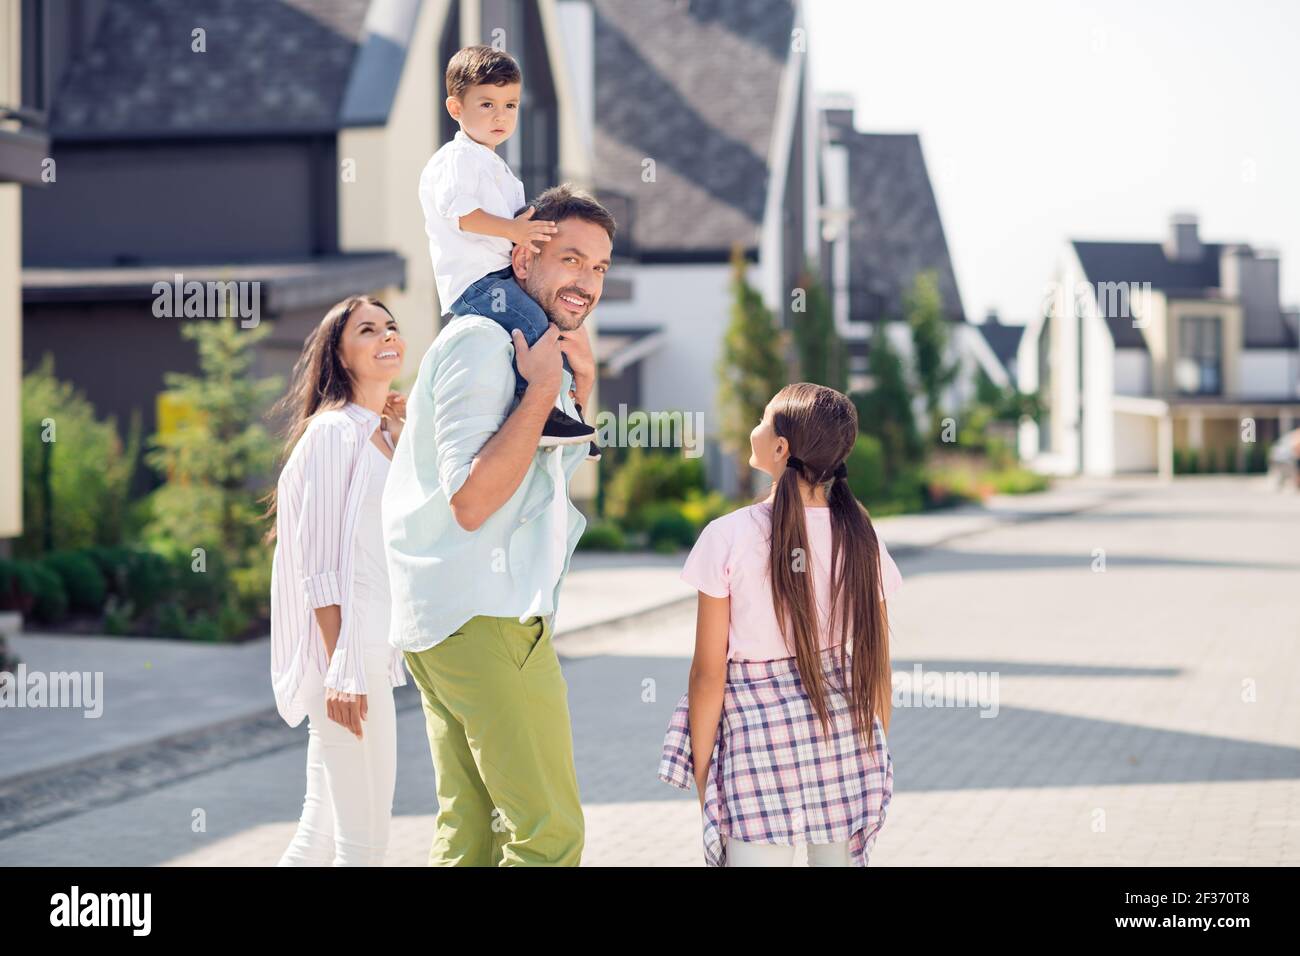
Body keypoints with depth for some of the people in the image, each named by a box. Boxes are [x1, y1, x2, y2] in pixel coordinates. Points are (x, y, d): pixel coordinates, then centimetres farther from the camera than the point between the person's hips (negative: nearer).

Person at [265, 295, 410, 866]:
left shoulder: (390, 434, 16)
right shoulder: (334, 430, -9)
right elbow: (319, 562, -14)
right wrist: (341, 670, -20)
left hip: (372, 649, 9)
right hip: (343, 651, -9)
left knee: (323, 831, 12)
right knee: (365, 840, -7)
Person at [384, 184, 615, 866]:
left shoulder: (522, 349, 21)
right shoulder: (480, 342, -11)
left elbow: (557, 468, 27)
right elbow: (472, 500, -20)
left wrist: (582, 382, 13)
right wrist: (543, 390, -16)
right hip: (483, 616, -11)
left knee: (470, 834, 13)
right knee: (549, 836, -11)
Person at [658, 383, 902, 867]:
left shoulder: (729, 537, -11)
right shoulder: (860, 540, -1)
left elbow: (709, 672, -8)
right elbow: (877, 666, 4)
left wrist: (701, 768, 3)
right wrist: (875, 752, 17)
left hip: (757, 729, -3)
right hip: (847, 736, 4)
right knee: (839, 857, 15)